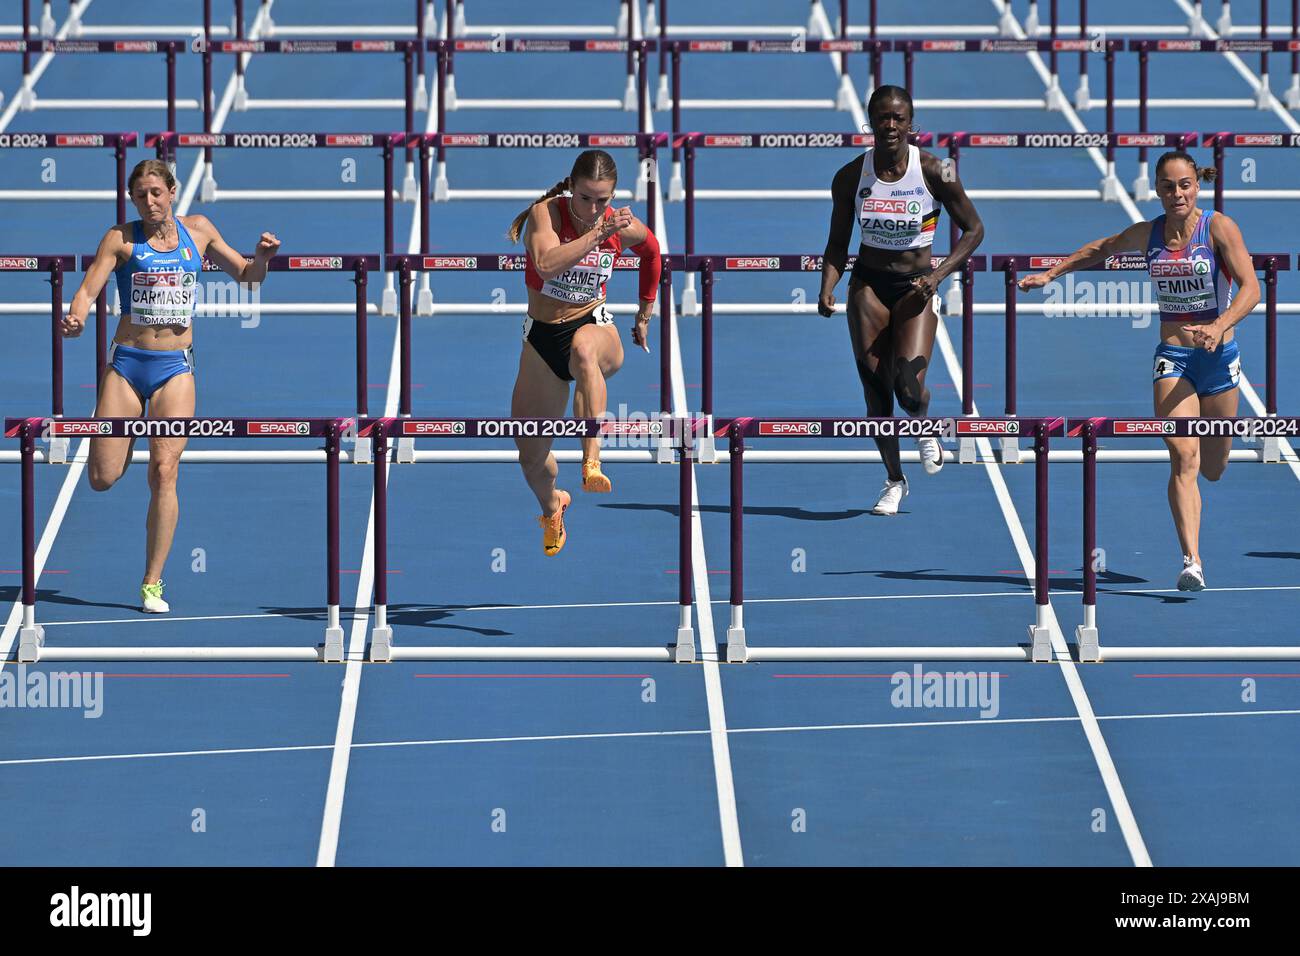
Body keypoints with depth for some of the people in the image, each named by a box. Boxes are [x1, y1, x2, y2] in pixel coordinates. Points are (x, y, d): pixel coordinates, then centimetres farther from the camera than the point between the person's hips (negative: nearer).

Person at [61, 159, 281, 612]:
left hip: (175, 368, 1)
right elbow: (88, 289, -6)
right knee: (102, 478, -5)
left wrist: (261, 256, -3)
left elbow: (245, 275, 19)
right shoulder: (121, 238, 0)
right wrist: (75, 318, -28)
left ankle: (152, 583, -5)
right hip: (126, 364, -1)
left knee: (164, 471, -12)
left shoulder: (198, 231, 8)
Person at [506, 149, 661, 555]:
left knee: (584, 347, -42)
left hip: (594, 325, -1)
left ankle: (592, 462, -51)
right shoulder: (546, 213, -16)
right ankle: (551, 508, 43)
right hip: (542, 337, 1)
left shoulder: (625, 228, -8)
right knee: (531, 453, 7)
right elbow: (546, 264, -37)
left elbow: (652, 251, 18)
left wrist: (644, 314, 23)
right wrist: (598, 234, -42)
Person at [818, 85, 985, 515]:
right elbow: (838, 244, 4)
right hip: (868, 284, 2)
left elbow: (973, 229, -2)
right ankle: (894, 480, 16)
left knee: (909, 389, -18)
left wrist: (938, 275, -15)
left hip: (915, 287, -2)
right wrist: (827, 289, -13)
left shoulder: (935, 173, -12)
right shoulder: (851, 177, -6)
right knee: (876, 390, -3)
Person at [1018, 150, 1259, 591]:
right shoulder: (1147, 234, 0)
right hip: (1172, 357, 1)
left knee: (1213, 470, 13)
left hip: (1218, 356, -1)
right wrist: (1050, 274, 21)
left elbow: (1251, 288, -19)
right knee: (1183, 458, -19)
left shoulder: (1219, 228, -11)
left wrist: (1218, 326, -34)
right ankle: (1191, 562, -26)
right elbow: (1101, 249, 22)